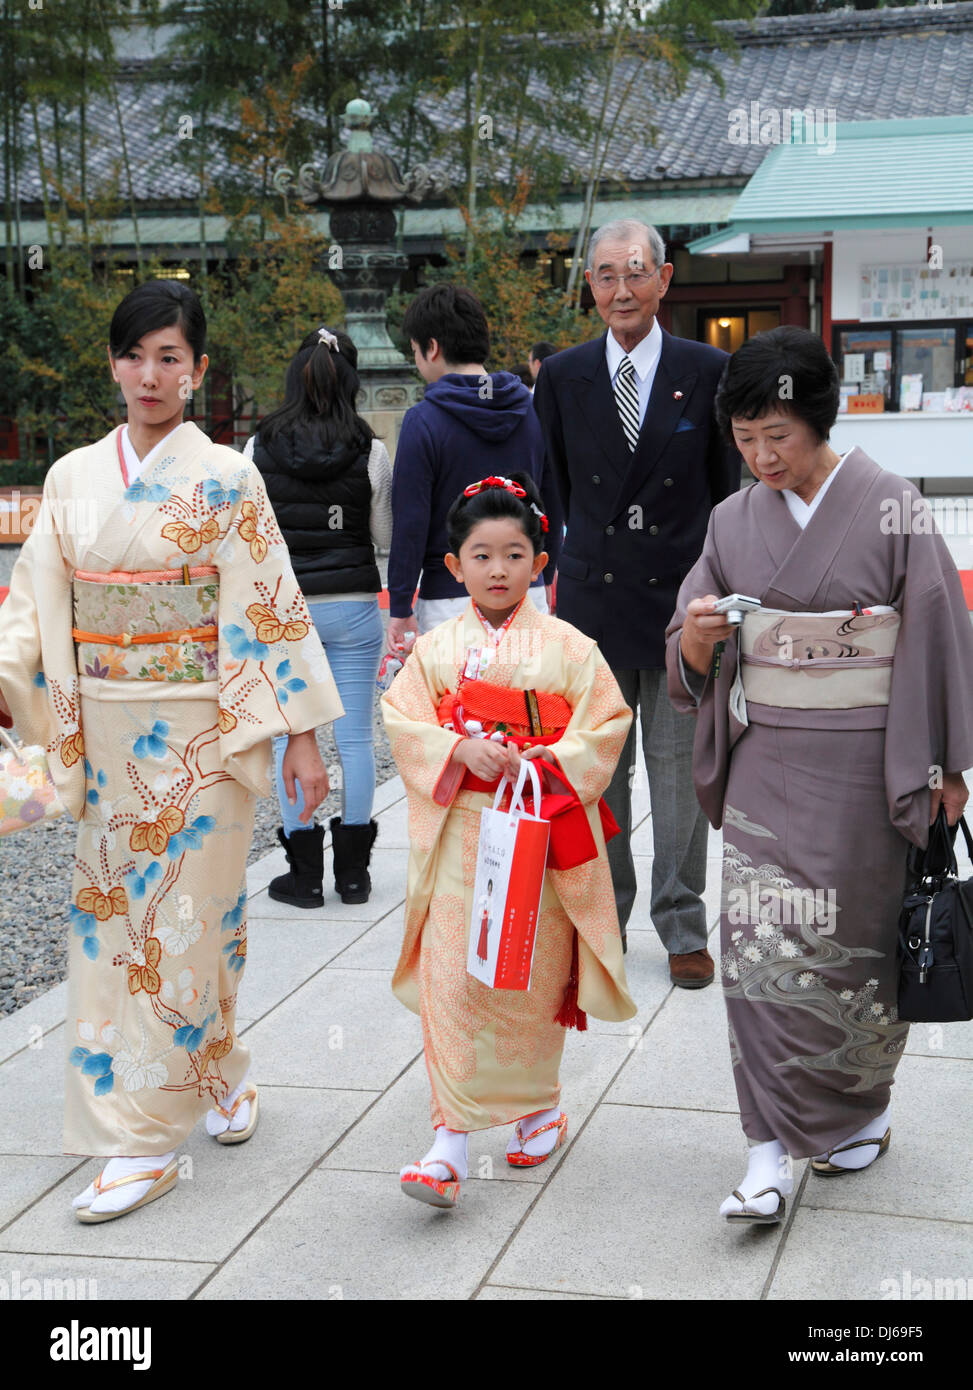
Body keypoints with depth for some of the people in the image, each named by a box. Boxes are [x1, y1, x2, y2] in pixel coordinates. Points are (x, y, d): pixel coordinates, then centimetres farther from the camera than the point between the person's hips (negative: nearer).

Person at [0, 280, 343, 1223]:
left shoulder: (225, 479, -5)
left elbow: (270, 611, -6)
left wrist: (303, 736, -7)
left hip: (201, 734, -4)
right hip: (105, 737, 5)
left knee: (183, 918, -2)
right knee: (108, 914, 9)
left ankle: (141, 1137, 7)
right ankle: (219, 1075, 27)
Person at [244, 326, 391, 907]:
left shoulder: (260, 449, -3)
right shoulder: (370, 452, -5)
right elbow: (387, 536, 2)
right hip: (353, 607, 0)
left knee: (291, 739, 7)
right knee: (356, 738, 7)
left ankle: (305, 872, 9)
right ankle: (353, 870, 12)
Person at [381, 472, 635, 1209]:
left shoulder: (567, 647, 0)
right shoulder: (437, 648, 4)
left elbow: (606, 725, -2)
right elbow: (403, 722, 2)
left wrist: (545, 761, -16)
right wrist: (461, 750, -15)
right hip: (459, 832, 1)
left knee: (534, 979, 10)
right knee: (451, 981, -5)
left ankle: (539, 1103, 34)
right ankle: (452, 1142, 0)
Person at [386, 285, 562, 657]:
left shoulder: (423, 421, -10)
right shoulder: (532, 410, 5)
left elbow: (410, 522, -10)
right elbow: (553, 505, 12)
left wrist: (400, 610, -4)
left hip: (450, 600, -5)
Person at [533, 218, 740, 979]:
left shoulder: (709, 371, 0)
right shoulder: (562, 377, 5)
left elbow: (728, 490, 3)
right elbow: (549, 492, 11)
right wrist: (575, 561, 5)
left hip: (683, 600, -1)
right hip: (592, 601, 2)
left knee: (681, 771, 5)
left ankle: (683, 929, 19)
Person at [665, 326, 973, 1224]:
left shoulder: (890, 509, -7)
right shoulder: (735, 521, 5)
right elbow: (695, 666, 8)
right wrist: (699, 634, -16)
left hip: (859, 766, -3)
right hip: (764, 762, 3)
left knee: (851, 944, 8)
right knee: (760, 948, -4)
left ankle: (861, 1111, 32)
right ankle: (774, 1149, 3)